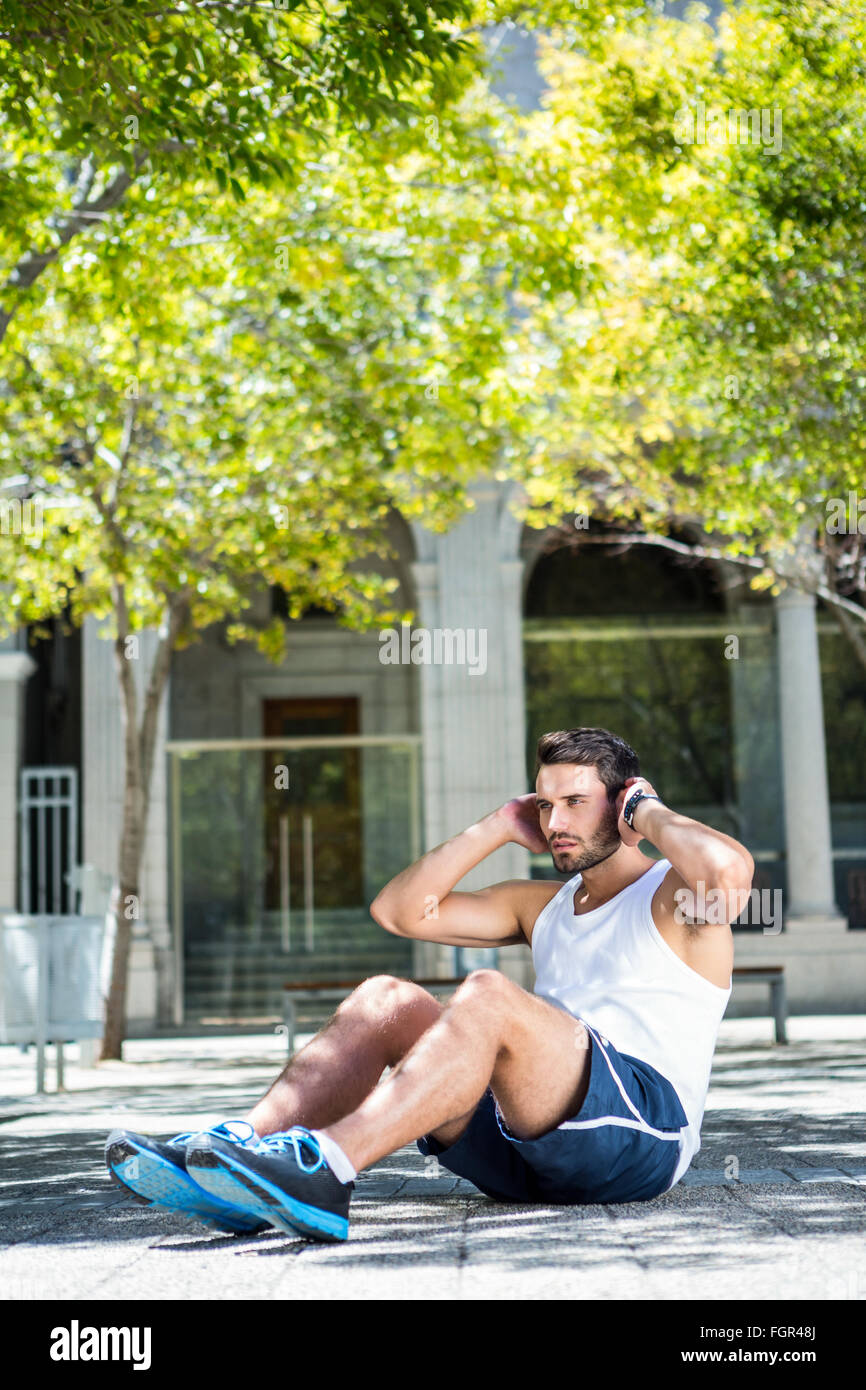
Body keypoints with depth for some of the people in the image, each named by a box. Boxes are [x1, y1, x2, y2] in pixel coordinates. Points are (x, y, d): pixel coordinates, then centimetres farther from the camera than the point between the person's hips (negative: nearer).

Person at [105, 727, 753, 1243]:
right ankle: (240, 1146, -31)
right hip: (523, 1148, 6)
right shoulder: (541, 904, 28)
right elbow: (399, 909, 21)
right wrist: (498, 829, 18)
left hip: (641, 1124, -6)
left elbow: (730, 869, -19)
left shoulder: (669, 894, 9)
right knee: (385, 999, -12)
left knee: (488, 996, -32)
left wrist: (649, 814, 1)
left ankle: (322, 1170, -50)